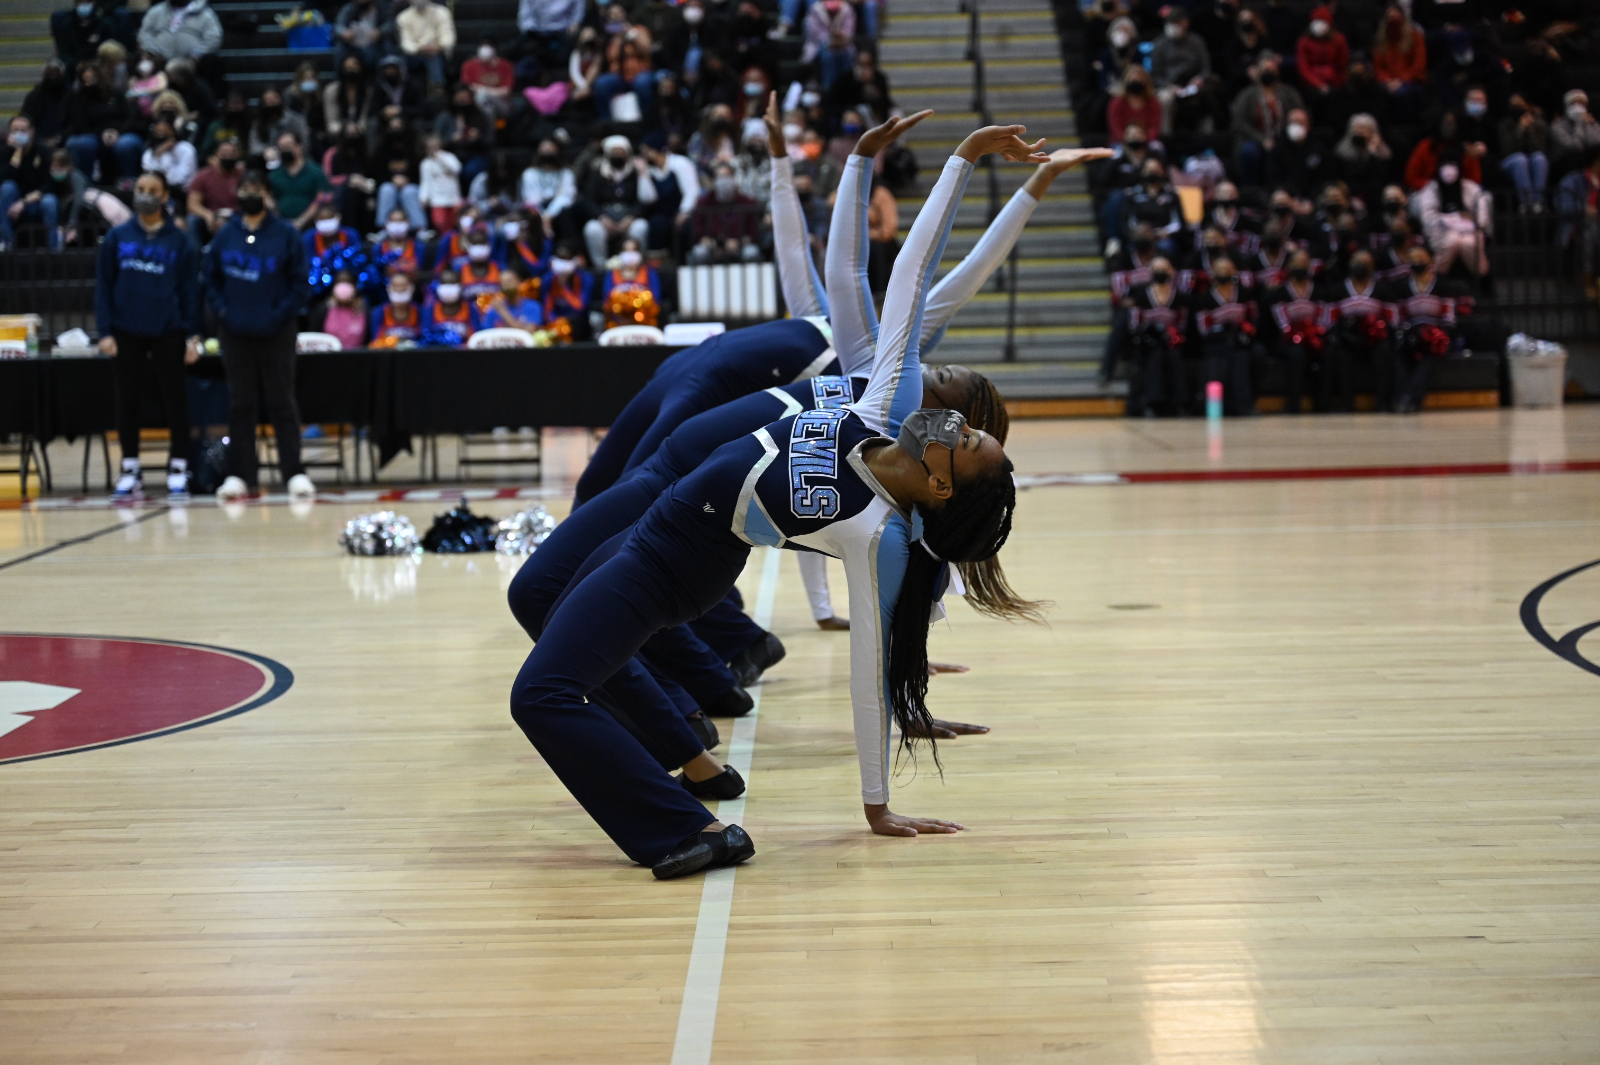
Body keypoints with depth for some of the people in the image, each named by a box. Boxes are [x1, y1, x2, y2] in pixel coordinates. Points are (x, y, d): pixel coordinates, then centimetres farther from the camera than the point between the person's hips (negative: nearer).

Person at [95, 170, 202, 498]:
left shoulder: (179, 241, 3)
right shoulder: (117, 238, 5)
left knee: (175, 401, 1)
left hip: (168, 333, -1)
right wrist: (105, 331, -3)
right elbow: (103, 286, 5)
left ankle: (178, 468, 10)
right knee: (127, 403, 6)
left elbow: (191, 290, 3)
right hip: (127, 334, 1)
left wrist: (193, 336, -2)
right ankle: (130, 469, 15)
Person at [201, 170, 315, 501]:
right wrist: (222, 311, -4)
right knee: (240, 405, 5)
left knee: (282, 404, 0)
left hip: (276, 334, -2)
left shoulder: (286, 235, 0)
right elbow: (209, 278, 10)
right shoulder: (225, 235, 7)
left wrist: (281, 315, -11)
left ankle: (294, 472, 1)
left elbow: (300, 283, -2)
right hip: (235, 334, 3)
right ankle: (240, 475, 9)